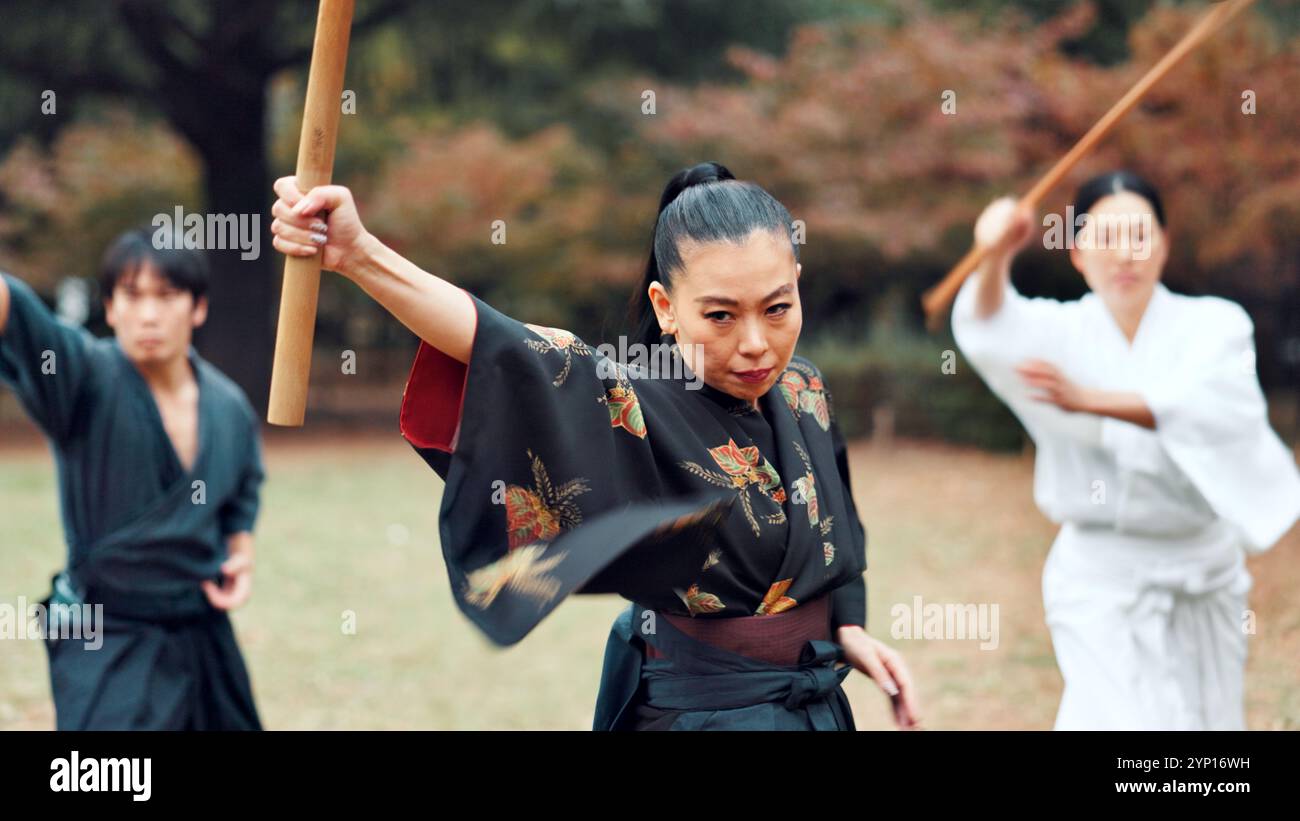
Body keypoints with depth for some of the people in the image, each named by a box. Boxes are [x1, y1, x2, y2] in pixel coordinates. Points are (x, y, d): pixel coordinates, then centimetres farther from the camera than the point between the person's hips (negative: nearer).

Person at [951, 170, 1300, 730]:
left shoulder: (1213, 325, -5)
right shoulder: (1061, 331, -4)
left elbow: (1221, 410, -26)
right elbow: (992, 328, -27)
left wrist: (1091, 399, -40)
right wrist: (997, 257, -50)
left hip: (1202, 578, 2)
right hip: (1100, 580, -2)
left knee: (1203, 723, 16)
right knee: (1132, 724, -15)